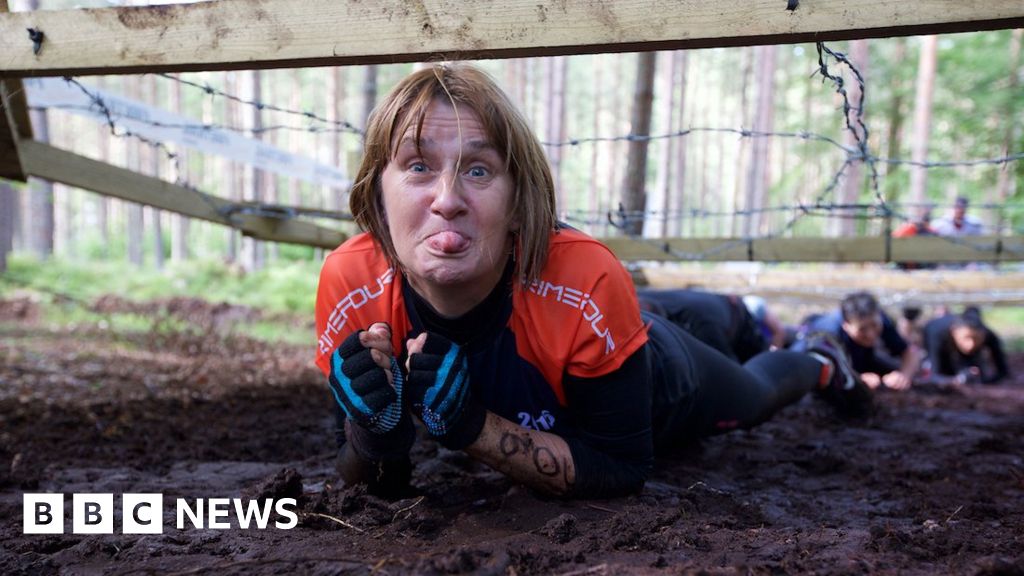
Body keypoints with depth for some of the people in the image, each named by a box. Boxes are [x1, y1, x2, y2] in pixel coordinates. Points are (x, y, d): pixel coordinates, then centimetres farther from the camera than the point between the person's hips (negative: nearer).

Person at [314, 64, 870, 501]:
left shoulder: (587, 280, -46)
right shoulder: (350, 285, -36)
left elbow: (623, 467, -33)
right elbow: (371, 481, -22)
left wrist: (470, 426, -45)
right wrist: (375, 434, -44)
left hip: (666, 377, -2)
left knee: (753, 395, 33)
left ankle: (819, 363, 67)